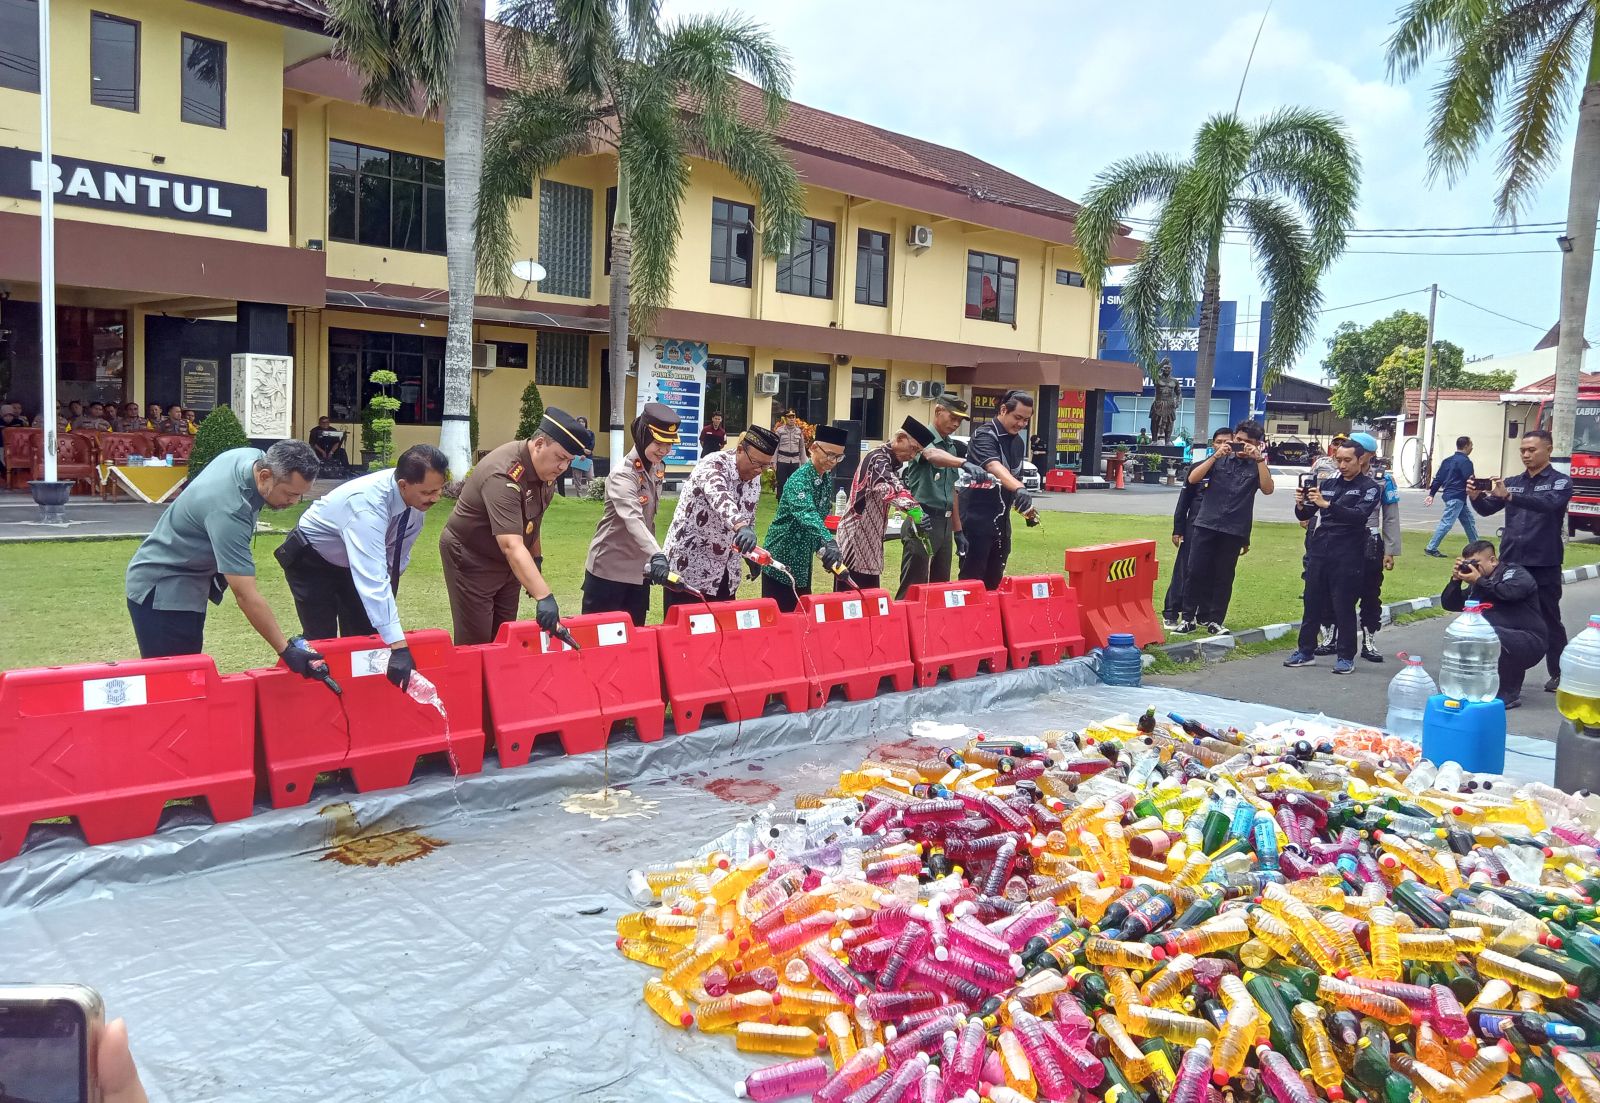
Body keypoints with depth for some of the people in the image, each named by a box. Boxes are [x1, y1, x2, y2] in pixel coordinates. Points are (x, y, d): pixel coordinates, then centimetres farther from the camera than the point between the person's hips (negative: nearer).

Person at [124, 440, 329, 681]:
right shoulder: (228, 510, -35)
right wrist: (286, 651, -32)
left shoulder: (255, 457, -9)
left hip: (187, 585, 9)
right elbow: (246, 595, -34)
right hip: (162, 589, -9)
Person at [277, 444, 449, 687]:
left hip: (354, 559, 6)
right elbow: (372, 579, -49)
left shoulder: (415, 495, -19)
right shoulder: (367, 505, -41)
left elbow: (399, 553, -2)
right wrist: (398, 646, -55)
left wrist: (388, 598, -2)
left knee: (364, 637, 3)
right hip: (312, 562, -6)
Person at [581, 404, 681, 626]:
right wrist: (657, 555, -51)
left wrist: (652, 558, 14)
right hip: (609, 567, -7)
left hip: (640, 568, 8)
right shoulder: (622, 475, -21)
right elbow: (633, 520, -37)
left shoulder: (658, 468, 4)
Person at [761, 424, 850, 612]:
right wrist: (829, 542, -54)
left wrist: (822, 548, 4)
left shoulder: (827, 478, 5)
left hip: (803, 558, 8)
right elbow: (808, 514, -40)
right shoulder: (799, 480, -22)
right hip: (782, 556, -8)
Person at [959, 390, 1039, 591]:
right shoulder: (985, 435, -14)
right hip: (977, 516, -8)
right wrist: (1019, 489, -49)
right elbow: (994, 468, -33)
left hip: (1001, 518, 8)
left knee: (994, 579, 12)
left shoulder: (1019, 442, 11)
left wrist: (1027, 508, 15)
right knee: (972, 577, -5)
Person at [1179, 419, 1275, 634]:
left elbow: (1268, 489, -12)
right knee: (1195, 571, -2)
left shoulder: (1257, 465, 5)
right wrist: (1216, 456, -13)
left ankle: (1213, 620, 16)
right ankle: (1188, 618, 7)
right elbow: (1192, 478, -5)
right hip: (1206, 524, 0)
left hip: (1234, 530, 0)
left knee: (1223, 576, 7)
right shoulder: (1220, 459, 5)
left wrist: (1259, 459, -17)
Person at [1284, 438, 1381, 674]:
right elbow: (1304, 515, 14)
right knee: (1312, 603, 7)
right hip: (1318, 552, 5)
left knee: (1344, 607, -1)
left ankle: (1346, 657, 9)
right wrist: (1301, 505, -10)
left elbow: (1359, 515, -17)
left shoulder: (1370, 487, 0)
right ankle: (1305, 651, 16)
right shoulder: (1327, 483, 13)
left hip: (1347, 557, -5)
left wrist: (1326, 504, -27)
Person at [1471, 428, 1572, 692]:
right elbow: (1487, 510, 4)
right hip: (1511, 562, 4)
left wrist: (1509, 496, -37)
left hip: (1544, 564, -4)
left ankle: (1558, 673, 16)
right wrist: (1475, 497, -18)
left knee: (1549, 620, 5)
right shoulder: (1512, 482, 12)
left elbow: (1548, 505, -23)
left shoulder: (1560, 482, -2)